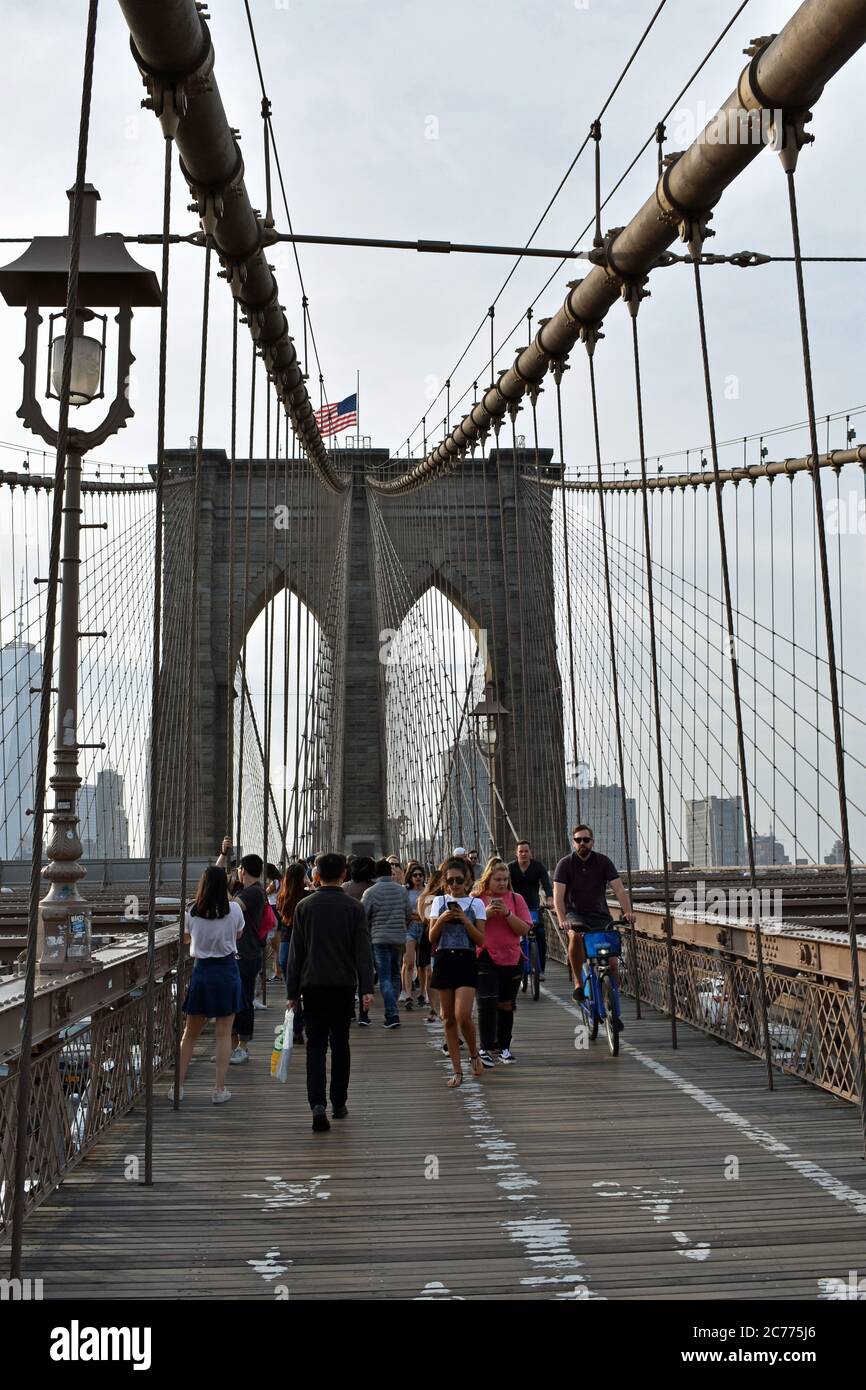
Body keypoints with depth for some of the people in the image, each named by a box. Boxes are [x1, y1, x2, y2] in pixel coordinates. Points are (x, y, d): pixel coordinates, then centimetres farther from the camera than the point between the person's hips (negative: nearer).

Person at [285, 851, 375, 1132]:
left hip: (313, 984, 0)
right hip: (344, 984, 1)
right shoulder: (354, 907, -1)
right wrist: (367, 988, -6)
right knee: (340, 1043, 14)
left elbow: (295, 952, 1)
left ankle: (318, 1104, -15)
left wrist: (292, 991, 6)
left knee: (316, 1045, 1)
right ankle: (339, 1104, 21)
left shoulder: (304, 906, 0)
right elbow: (363, 951, -6)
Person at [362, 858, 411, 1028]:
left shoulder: (371, 892, -8)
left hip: (380, 939, -4)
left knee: (385, 977, -2)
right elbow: (408, 915, 10)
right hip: (399, 938, 4)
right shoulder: (402, 890, 4)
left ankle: (392, 1014, -10)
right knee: (395, 975, 17)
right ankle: (393, 1011, 22)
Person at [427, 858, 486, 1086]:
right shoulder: (439, 901, 8)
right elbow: (432, 938, 4)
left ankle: (474, 1054, 14)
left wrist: (465, 920, -13)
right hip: (444, 961, 2)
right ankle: (457, 1070, 13)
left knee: (463, 1016, -14)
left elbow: (480, 940, -1)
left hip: (466, 961, -2)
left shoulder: (475, 903, 4)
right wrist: (442, 919, -12)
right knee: (448, 1018, 5)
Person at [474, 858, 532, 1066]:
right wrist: (487, 914, -16)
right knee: (487, 1004, -12)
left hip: (512, 959, 3)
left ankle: (503, 1047, 25)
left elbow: (524, 930, -2)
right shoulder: (476, 899, 0)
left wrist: (507, 913, -17)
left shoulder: (515, 899, 4)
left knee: (506, 1006, 12)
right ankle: (486, 1049, -7)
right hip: (485, 959, -2)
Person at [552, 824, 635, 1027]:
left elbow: (618, 888, -14)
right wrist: (562, 919, -35)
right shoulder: (565, 864, -8)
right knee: (576, 935, -36)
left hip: (600, 914, 2)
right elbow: (558, 894, -18)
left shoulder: (603, 862, -4)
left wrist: (628, 911, -32)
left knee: (612, 961, -7)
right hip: (575, 913, -2)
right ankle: (578, 982, -20)